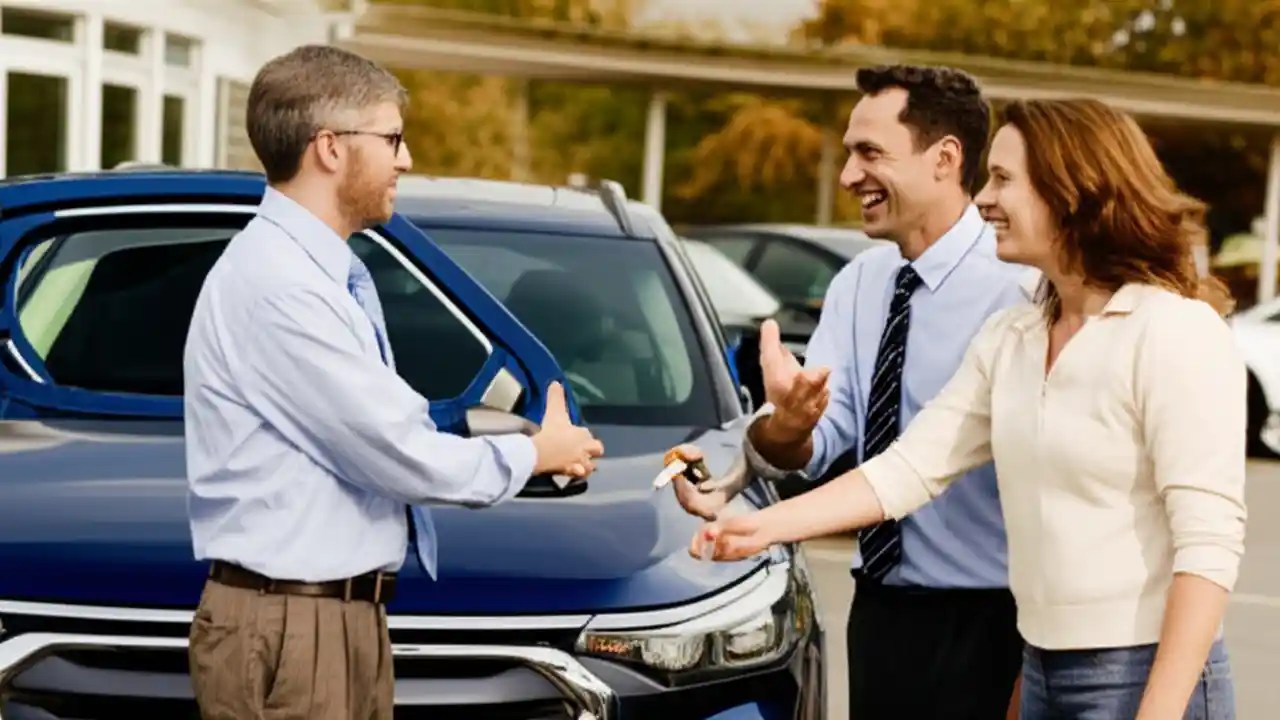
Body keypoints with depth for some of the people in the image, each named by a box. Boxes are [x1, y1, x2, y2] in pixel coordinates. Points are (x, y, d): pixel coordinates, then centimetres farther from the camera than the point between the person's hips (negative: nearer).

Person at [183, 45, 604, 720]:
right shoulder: (278, 283, -20)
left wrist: (530, 452, 4)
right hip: (288, 629, -9)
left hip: (349, 615, 9)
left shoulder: (328, 275, 10)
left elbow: (385, 431, 15)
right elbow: (398, 452, -19)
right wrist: (535, 453, -4)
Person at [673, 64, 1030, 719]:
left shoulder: (1014, 290, -16)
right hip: (877, 611, 7)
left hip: (979, 624, -7)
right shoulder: (857, 284, 6)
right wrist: (786, 425, -27)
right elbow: (820, 440, -4)